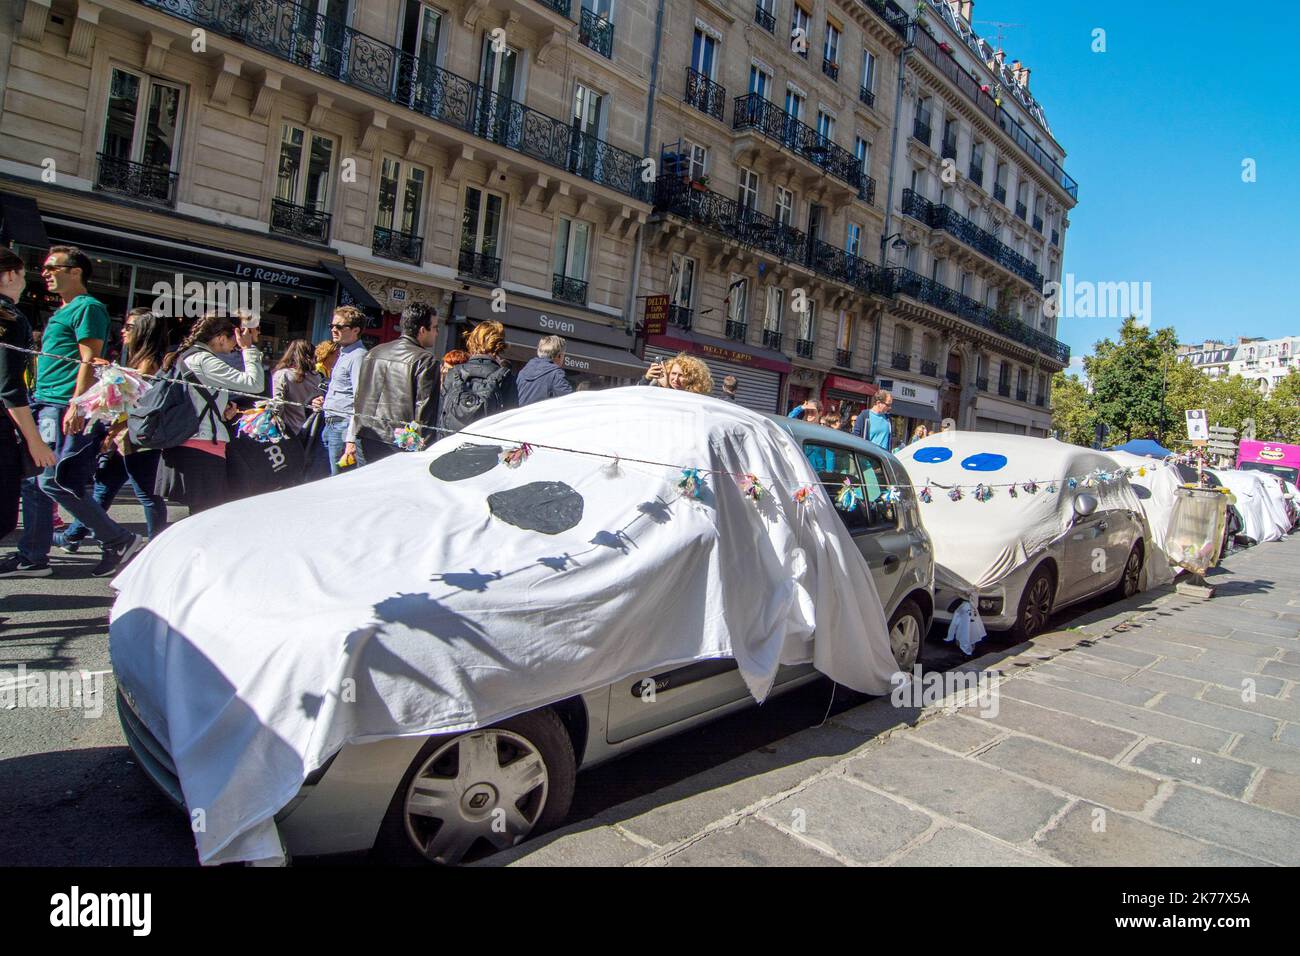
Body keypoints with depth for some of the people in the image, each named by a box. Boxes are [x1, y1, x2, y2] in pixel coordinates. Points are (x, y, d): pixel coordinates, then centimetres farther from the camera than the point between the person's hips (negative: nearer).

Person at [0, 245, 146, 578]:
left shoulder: (87, 308, -7)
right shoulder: (62, 312, 23)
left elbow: (89, 361, -16)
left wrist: (76, 407, -24)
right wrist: (36, 405, 23)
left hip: (63, 409, -10)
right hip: (43, 406, 10)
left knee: (53, 483, -13)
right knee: (33, 482, 8)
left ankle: (120, 542, -7)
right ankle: (33, 556, 14)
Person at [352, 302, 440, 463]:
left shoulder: (372, 353, 11)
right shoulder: (426, 361, -10)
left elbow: (359, 398, 15)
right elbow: (425, 410, -13)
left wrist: (352, 438, 20)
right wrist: (424, 448, -9)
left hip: (369, 440, 6)